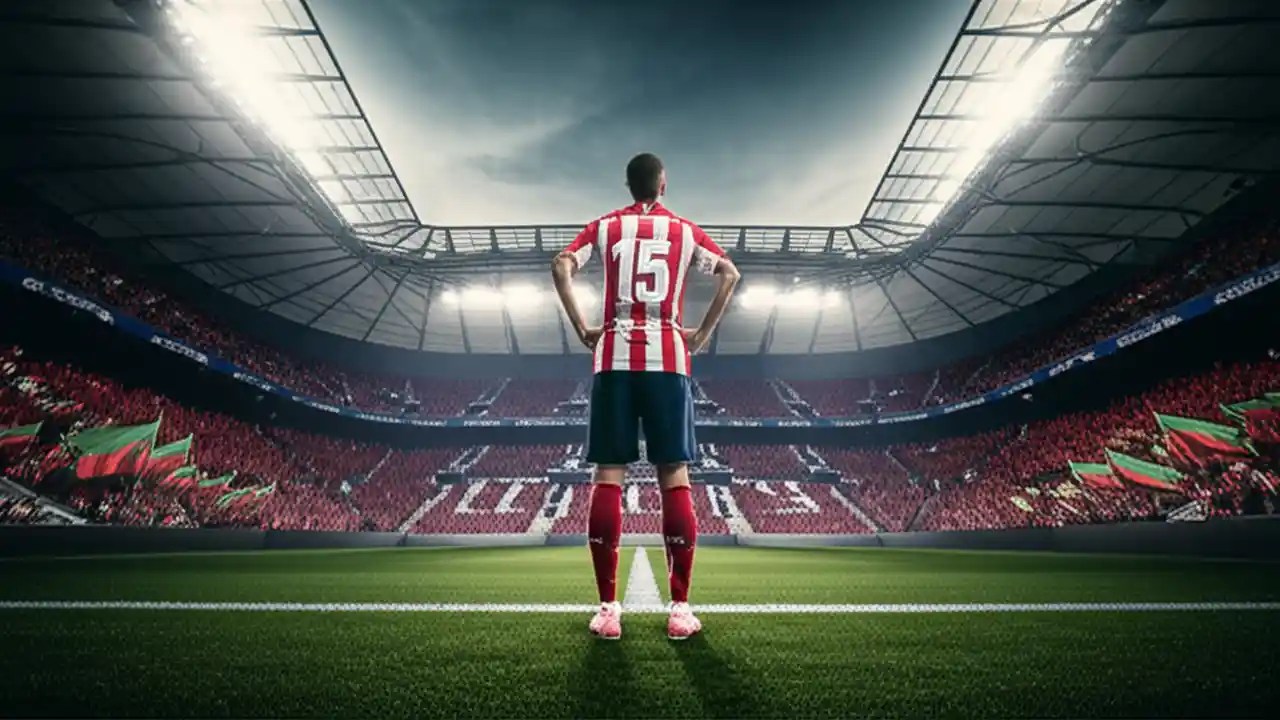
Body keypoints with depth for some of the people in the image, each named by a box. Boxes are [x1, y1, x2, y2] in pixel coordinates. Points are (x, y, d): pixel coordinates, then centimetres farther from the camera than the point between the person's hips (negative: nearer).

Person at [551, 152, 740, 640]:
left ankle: (608, 609, 4)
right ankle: (680, 609, 5)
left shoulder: (605, 226, 13)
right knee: (675, 478, 1)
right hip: (667, 360, 0)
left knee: (607, 477, 2)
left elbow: (562, 266, -2)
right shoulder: (684, 230, 13)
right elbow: (729, 273, 1)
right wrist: (702, 334, 3)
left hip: (615, 358, 1)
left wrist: (582, 328, 1)